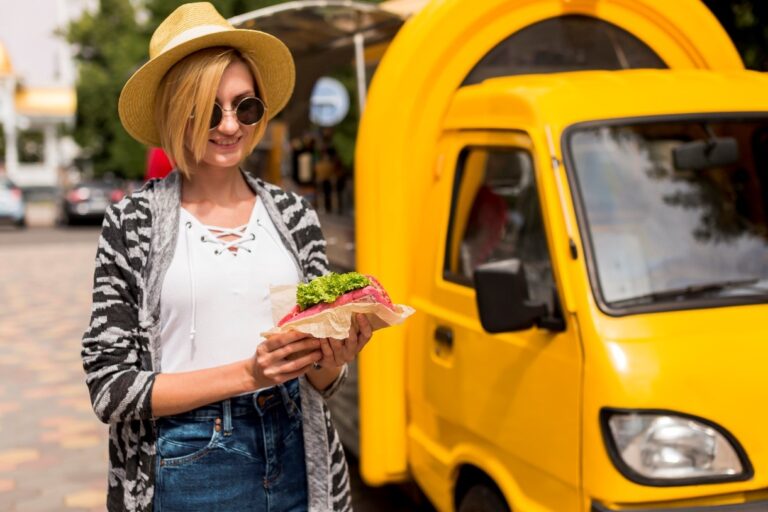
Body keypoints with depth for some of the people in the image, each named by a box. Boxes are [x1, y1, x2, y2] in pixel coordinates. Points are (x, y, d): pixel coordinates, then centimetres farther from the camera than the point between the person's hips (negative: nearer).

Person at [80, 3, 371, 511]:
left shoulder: (295, 216, 1)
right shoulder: (133, 223, -8)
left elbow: (320, 384, 8)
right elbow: (110, 387, -10)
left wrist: (332, 361, -16)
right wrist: (246, 374, -20)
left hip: (295, 462, 3)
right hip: (186, 470, -3)